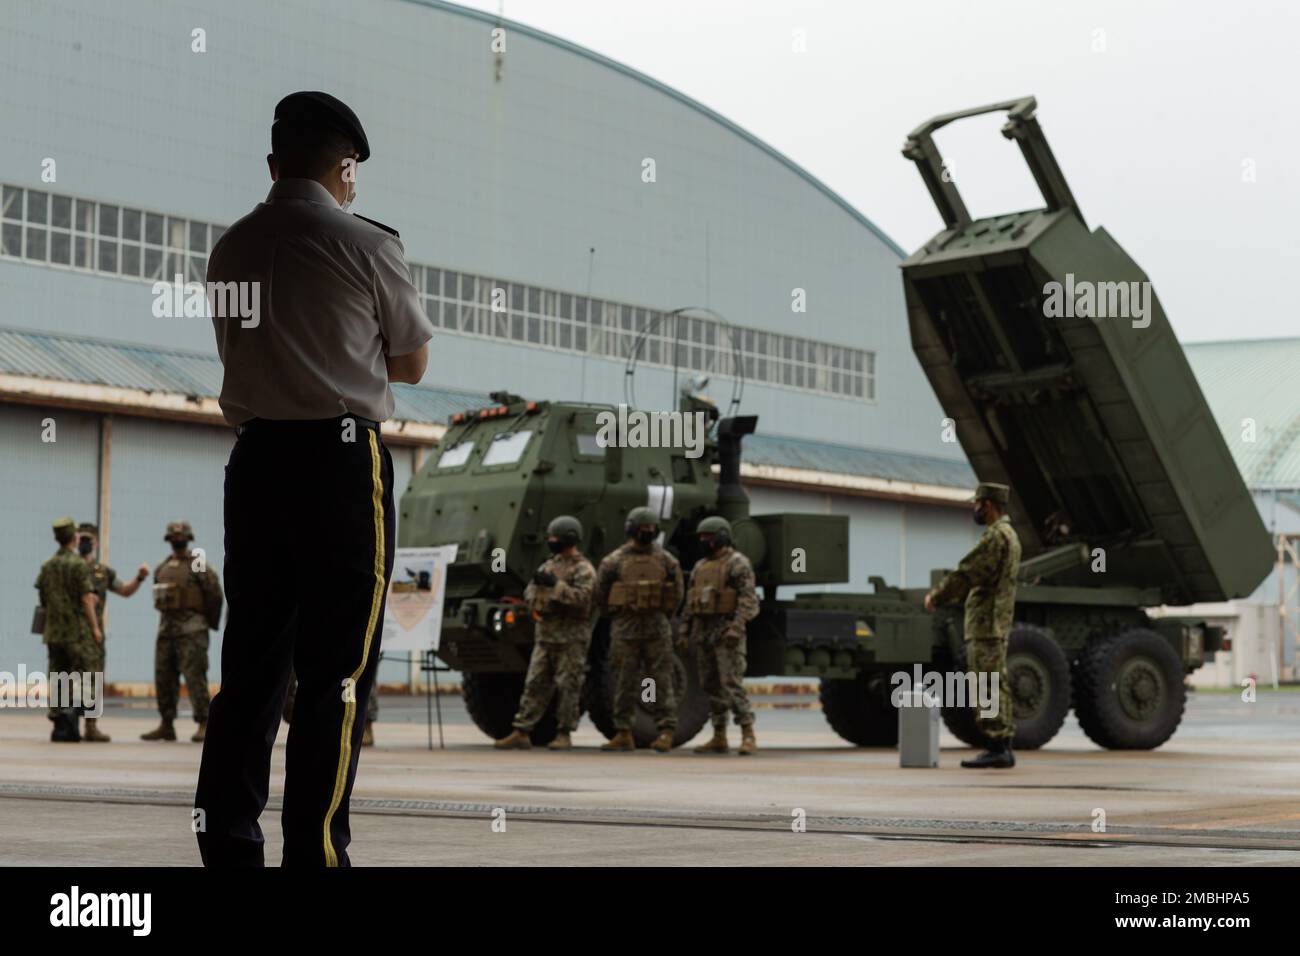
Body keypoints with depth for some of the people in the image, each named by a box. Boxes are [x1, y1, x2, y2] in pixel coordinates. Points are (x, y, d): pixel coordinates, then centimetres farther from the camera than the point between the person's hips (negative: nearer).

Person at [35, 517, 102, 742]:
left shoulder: (47, 566, 10)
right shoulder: (78, 565, -10)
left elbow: (43, 600, 14)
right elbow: (86, 599, -13)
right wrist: (95, 627, -9)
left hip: (53, 631, 6)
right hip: (78, 630, -6)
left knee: (58, 680, 7)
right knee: (88, 675, -4)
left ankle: (61, 727, 4)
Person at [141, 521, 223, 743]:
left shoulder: (198, 566, -5)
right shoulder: (162, 568, 14)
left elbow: (215, 596, -4)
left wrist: (210, 623, 4)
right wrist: (168, 621, 17)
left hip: (191, 630, -7)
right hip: (166, 627, 7)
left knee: (194, 676, -11)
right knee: (164, 677, 7)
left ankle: (204, 725, -10)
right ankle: (166, 726, 14)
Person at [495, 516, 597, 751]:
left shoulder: (583, 569, -5)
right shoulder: (549, 565, 17)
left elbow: (582, 597, -20)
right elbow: (529, 593, 15)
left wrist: (555, 585, -22)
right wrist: (542, 603, -6)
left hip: (571, 637, -7)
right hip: (545, 634, 7)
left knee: (568, 686, -2)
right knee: (534, 685, 5)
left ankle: (565, 734, 5)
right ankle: (521, 733, 5)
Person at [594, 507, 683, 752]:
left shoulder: (666, 560, 5)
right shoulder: (615, 561, 0)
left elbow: (676, 596, 15)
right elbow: (600, 594, 9)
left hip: (657, 629, 0)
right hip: (625, 630, 0)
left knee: (661, 681, -3)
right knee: (624, 684, 3)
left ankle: (666, 732, -2)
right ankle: (623, 734, 9)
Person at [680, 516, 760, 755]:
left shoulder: (737, 563, -6)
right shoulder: (700, 566, 18)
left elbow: (748, 598, -14)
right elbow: (691, 601, 21)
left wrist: (737, 627, -24)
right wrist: (685, 628, 14)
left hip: (726, 631, -8)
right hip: (703, 631, 8)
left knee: (732, 684, -14)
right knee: (711, 686, 8)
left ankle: (748, 737, -13)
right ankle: (719, 738, 12)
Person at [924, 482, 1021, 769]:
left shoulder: (996, 536, -14)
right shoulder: (1009, 535, 19)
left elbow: (966, 573, -16)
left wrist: (936, 597, -3)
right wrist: (943, 594, 19)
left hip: (986, 622, -10)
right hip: (996, 625, 10)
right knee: (996, 688, 10)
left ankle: (996, 749, -10)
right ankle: (1002, 749, 11)